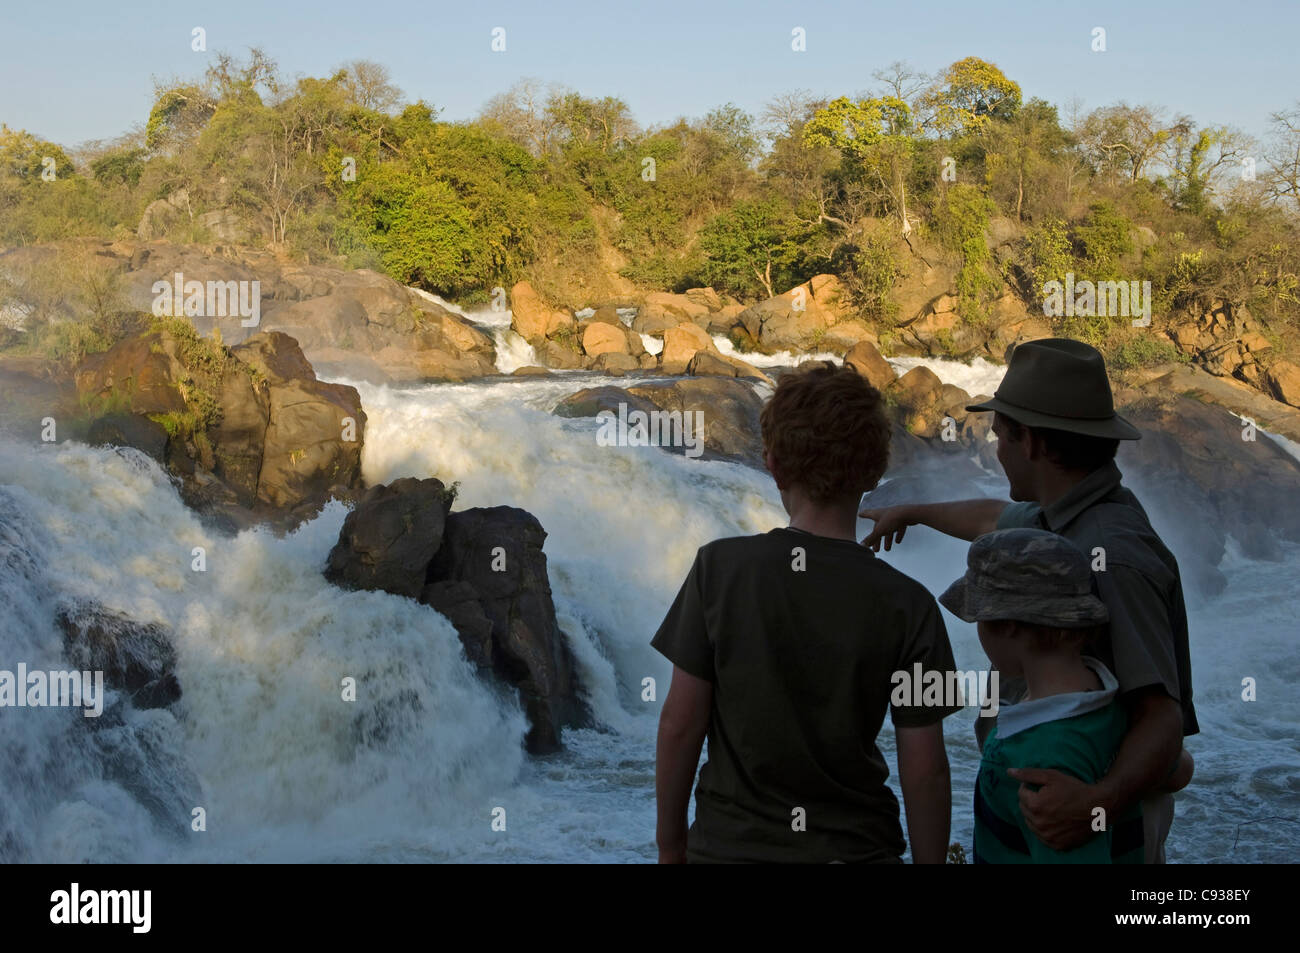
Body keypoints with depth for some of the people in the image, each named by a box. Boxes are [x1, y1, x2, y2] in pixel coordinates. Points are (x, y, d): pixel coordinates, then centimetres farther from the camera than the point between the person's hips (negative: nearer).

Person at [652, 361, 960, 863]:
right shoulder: (907, 605, -11)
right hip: (856, 849, 0)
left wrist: (671, 841, 4)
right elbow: (924, 770, -8)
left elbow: (680, 723, -9)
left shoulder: (719, 567, -12)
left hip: (729, 844, 0)